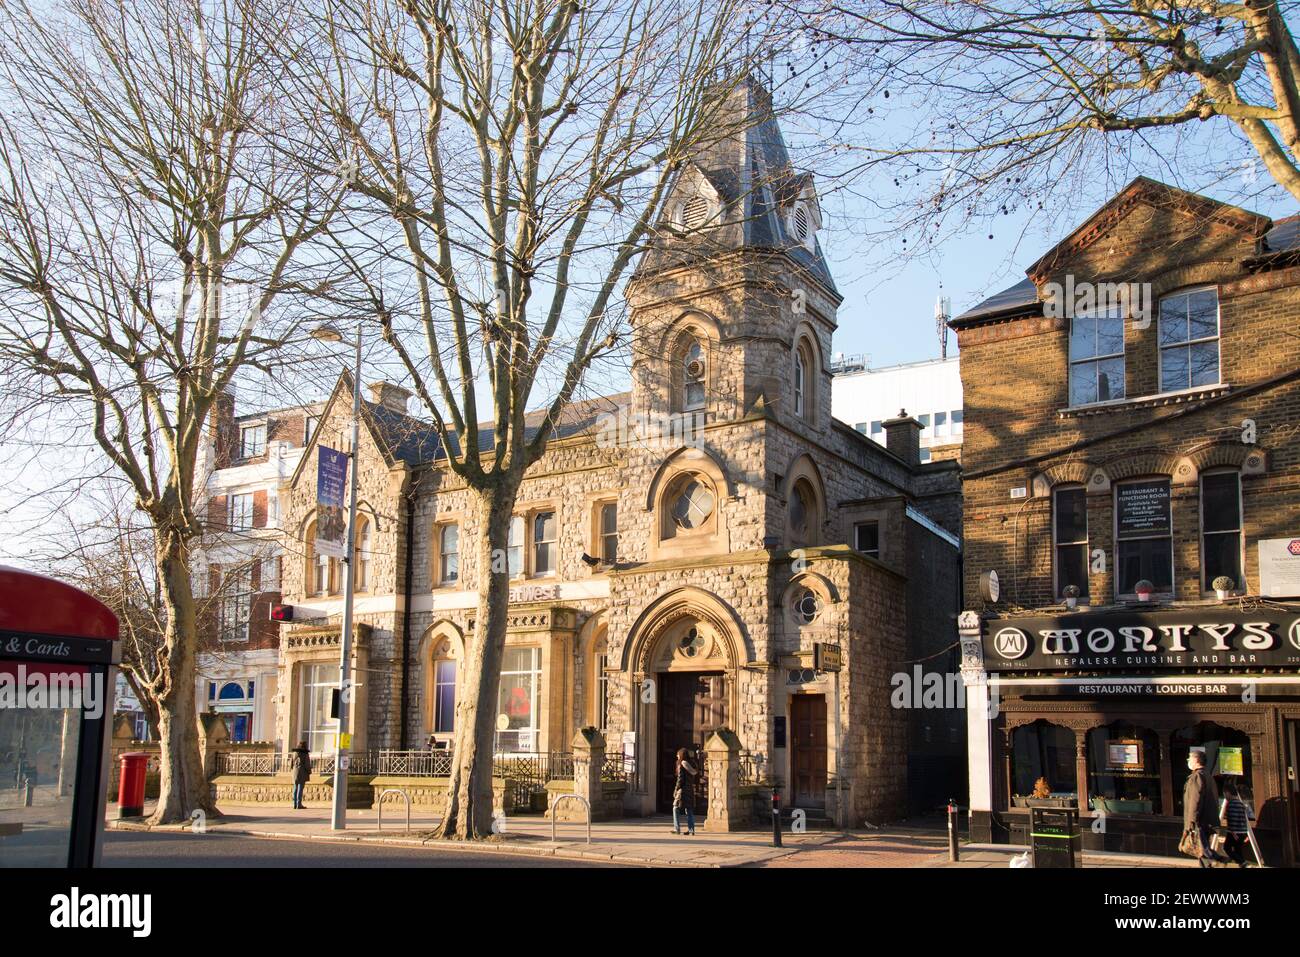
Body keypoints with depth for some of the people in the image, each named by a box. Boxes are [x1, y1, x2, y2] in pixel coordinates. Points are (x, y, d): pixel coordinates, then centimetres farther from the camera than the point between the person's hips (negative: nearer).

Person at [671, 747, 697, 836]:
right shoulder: (691, 764, 11)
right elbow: (694, 776, 11)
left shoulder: (681, 764, -9)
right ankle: (691, 829, 5)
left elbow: (680, 778, -13)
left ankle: (677, 829, -1)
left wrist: (676, 790, -7)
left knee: (676, 808, 4)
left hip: (682, 789, -7)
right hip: (690, 789, 7)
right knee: (689, 810, 9)